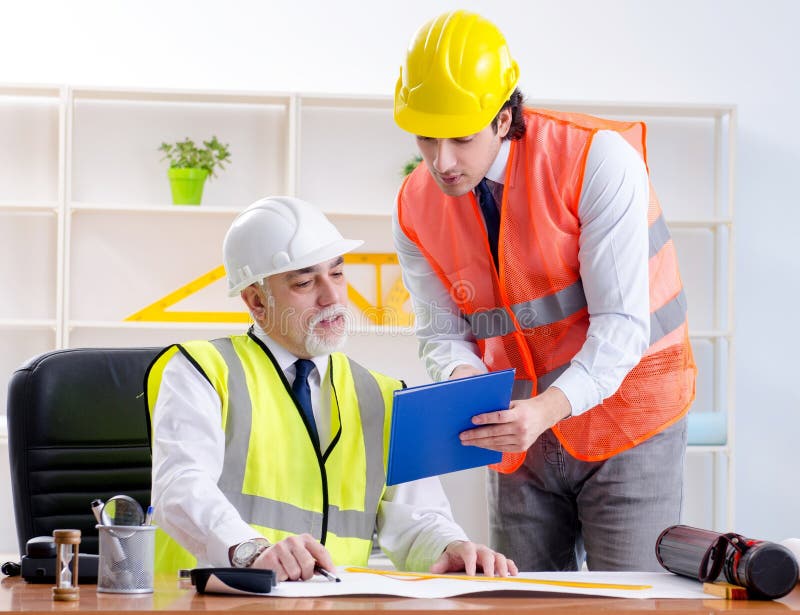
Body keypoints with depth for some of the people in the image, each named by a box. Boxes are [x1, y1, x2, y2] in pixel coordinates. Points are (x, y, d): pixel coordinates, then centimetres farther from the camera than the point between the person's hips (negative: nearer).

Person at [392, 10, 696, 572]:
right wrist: (464, 380, -22)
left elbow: (621, 322, -23)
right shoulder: (417, 209, -4)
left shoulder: (598, 160, -20)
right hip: (523, 441, 4)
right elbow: (442, 332, 2)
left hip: (625, 419, -4)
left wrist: (547, 408, -37)